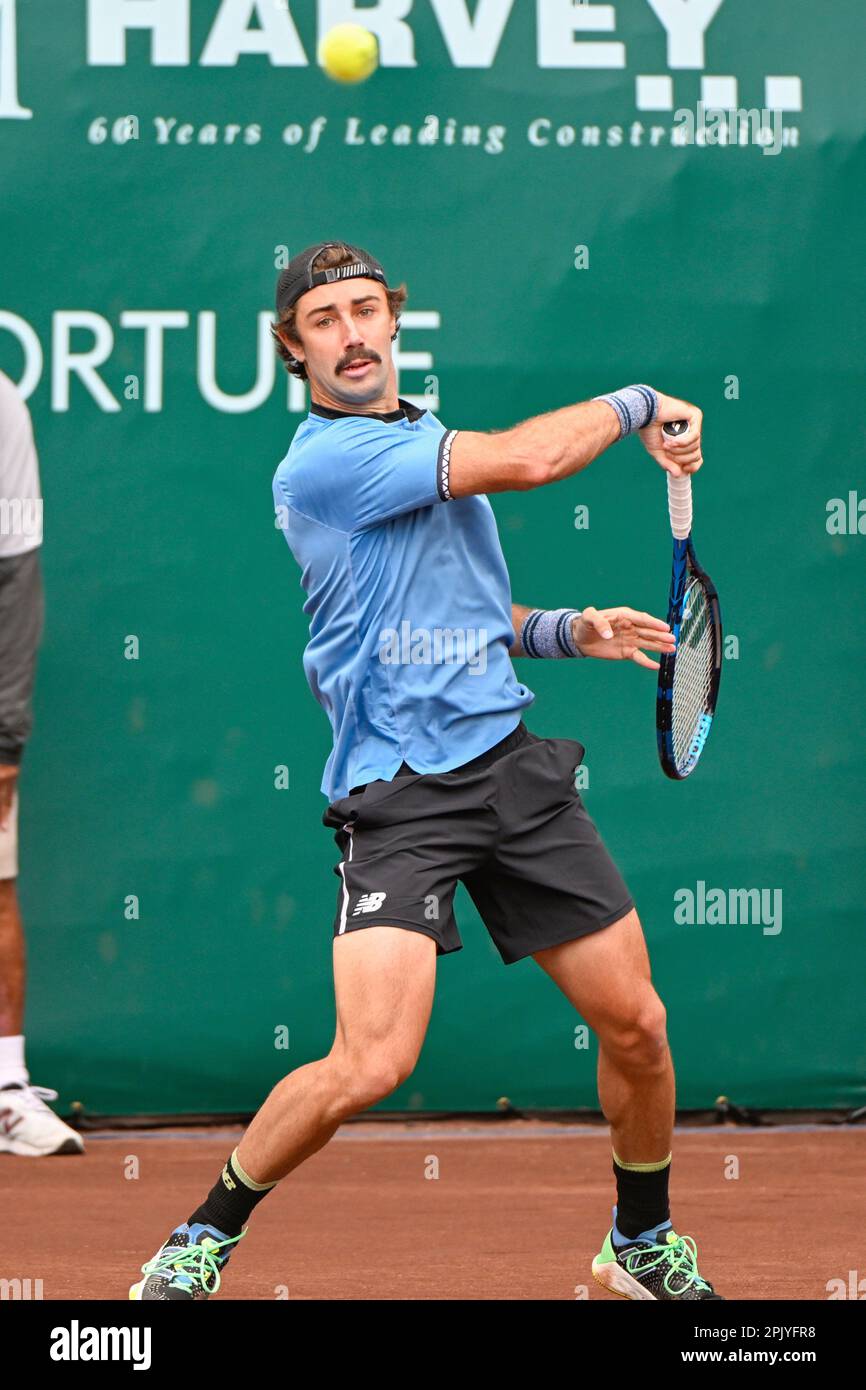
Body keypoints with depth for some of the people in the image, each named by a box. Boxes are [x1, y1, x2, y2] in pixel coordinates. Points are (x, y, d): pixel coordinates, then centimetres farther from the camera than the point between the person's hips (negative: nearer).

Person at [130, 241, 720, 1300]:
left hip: (511, 764, 8)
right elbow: (525, 461, -19)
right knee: (371, 1064, -19)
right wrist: (637, 403, -2)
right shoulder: (322, 462, -12)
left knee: (636, 1027, 8)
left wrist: (567, 631, 10)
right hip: (398, 794, -8)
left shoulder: (430, 439, 17)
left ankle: (643, 1242, 32)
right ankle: (202, 1239, 3)